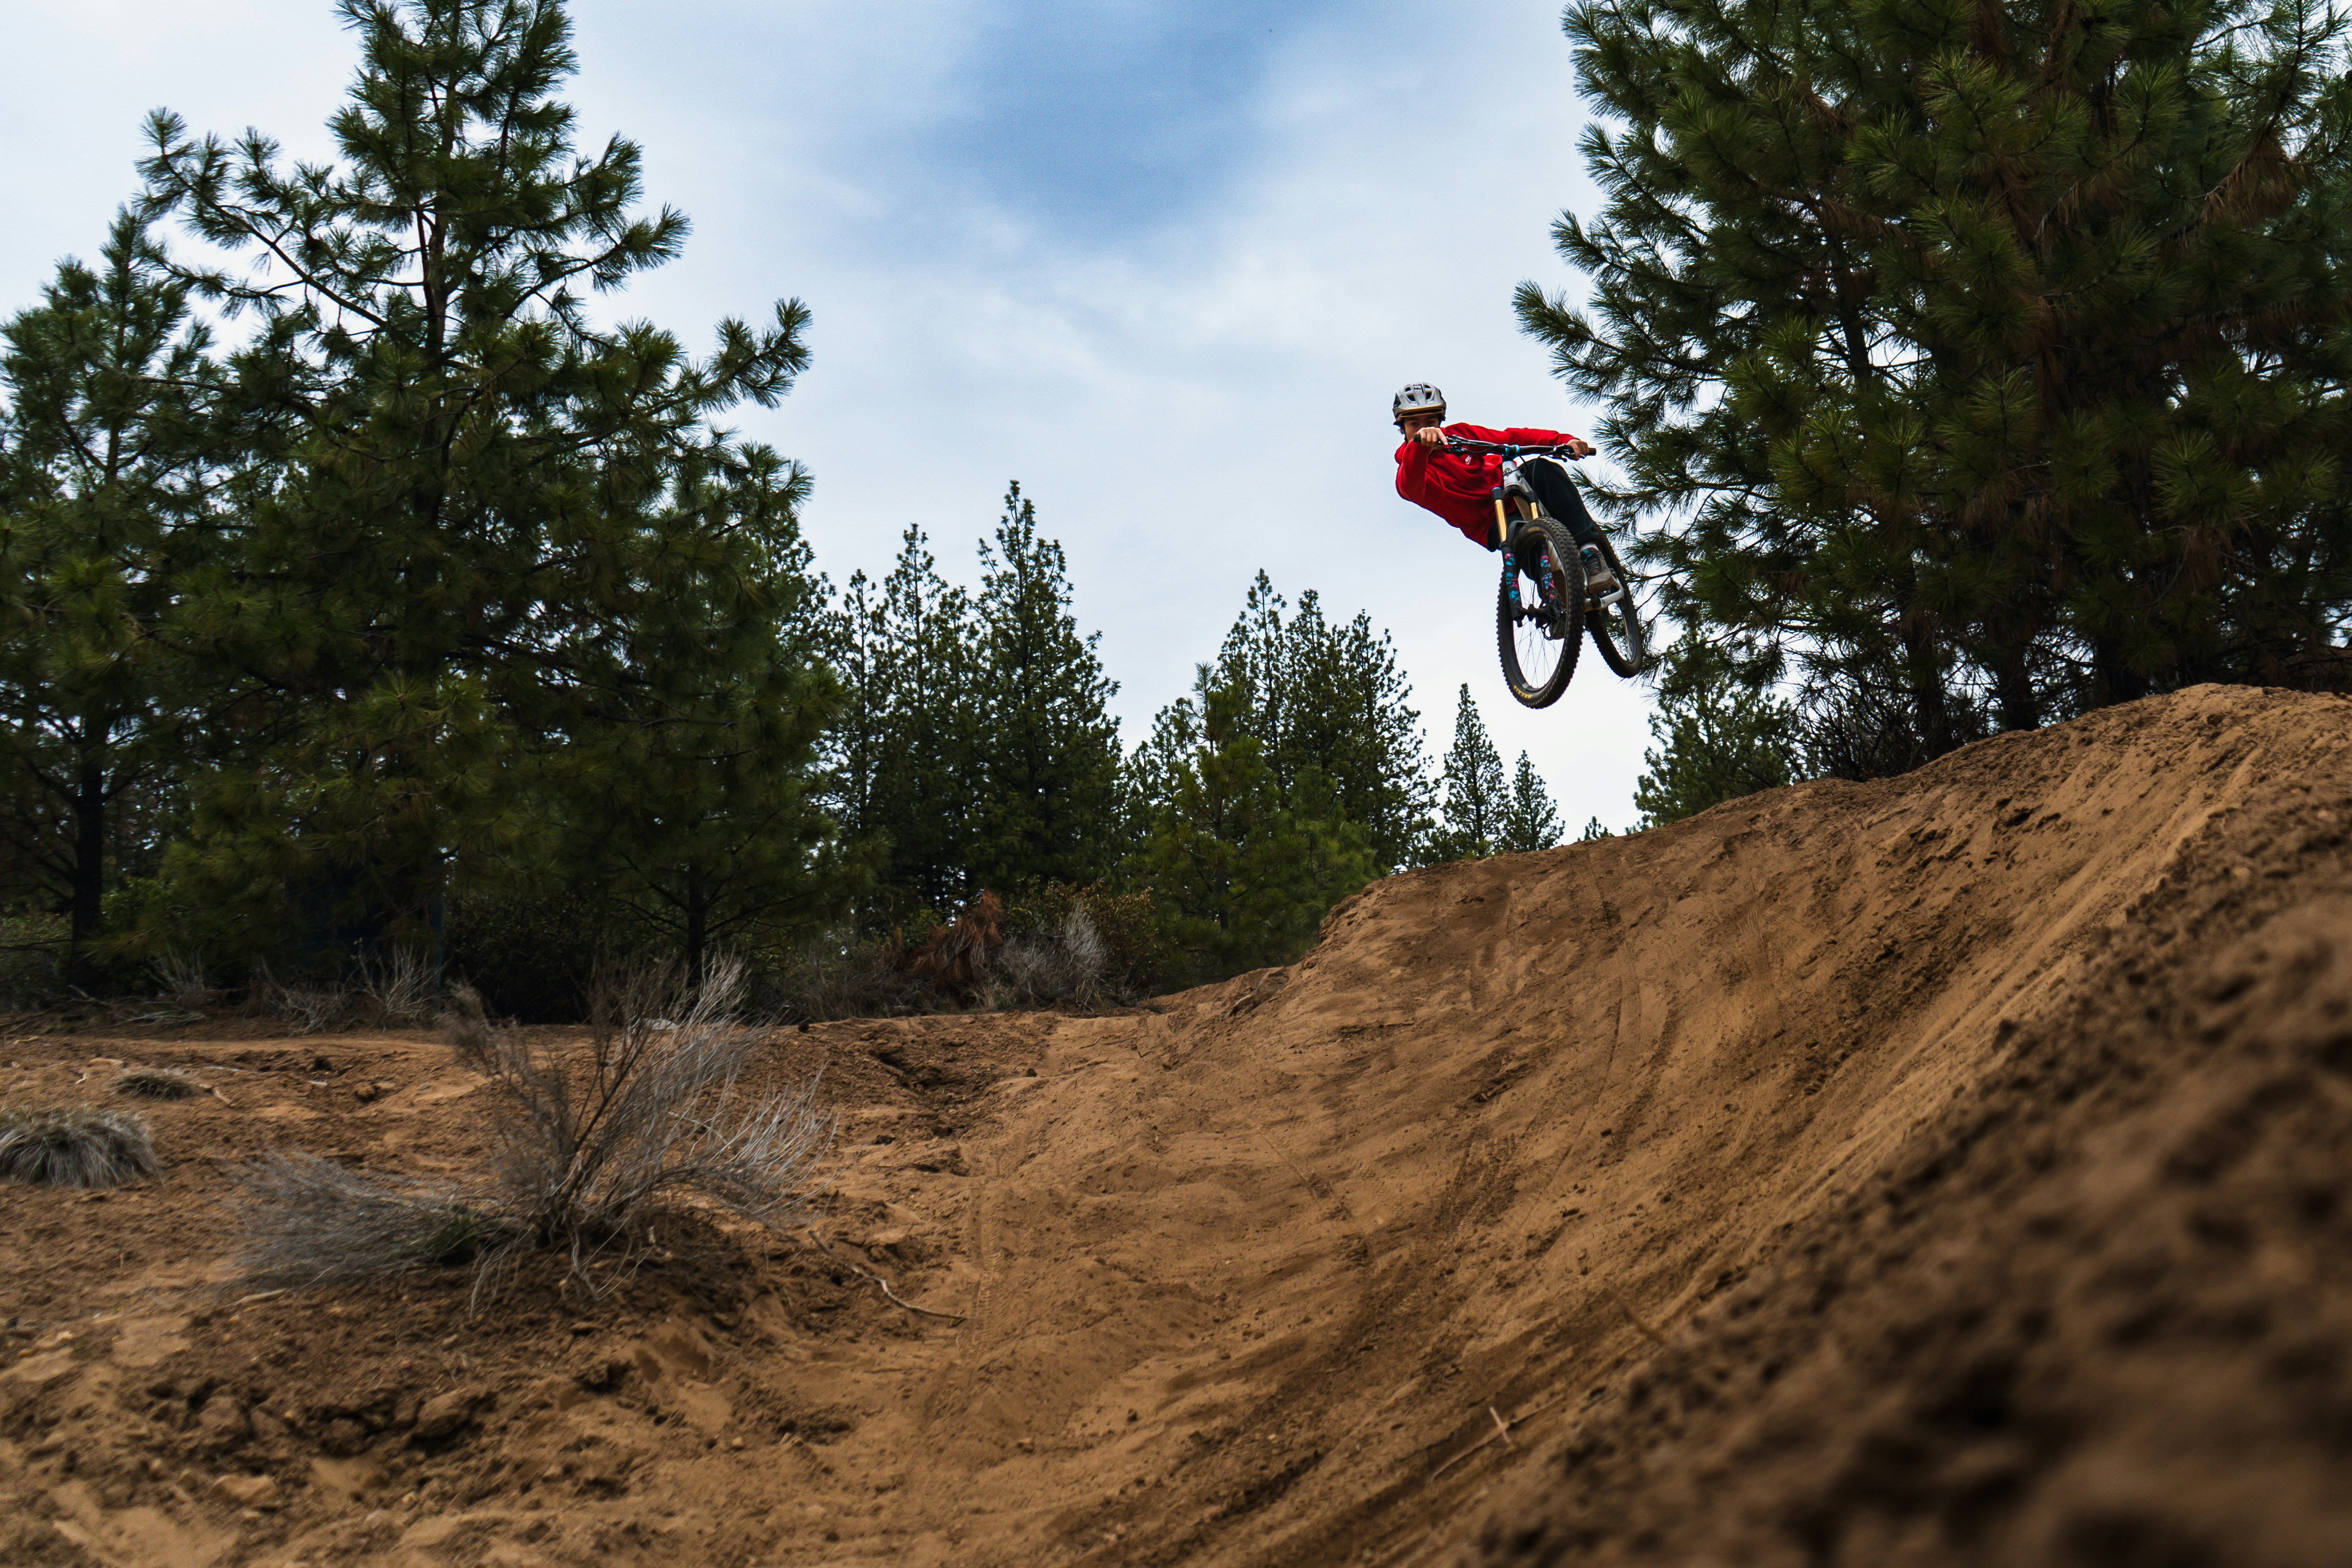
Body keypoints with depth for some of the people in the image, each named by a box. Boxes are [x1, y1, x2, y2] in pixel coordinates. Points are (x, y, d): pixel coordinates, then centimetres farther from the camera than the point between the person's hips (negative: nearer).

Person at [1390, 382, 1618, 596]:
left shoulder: (1458, 434, 8)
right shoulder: (1408, 472, -6)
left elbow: (1512, 438, 2)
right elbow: (1412, 487, -32)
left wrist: (1564, 440, -13)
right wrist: (1420, 445, -53)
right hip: (1491, 527, -4)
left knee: (1542, 468, -27)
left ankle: (1589, 551, -33)